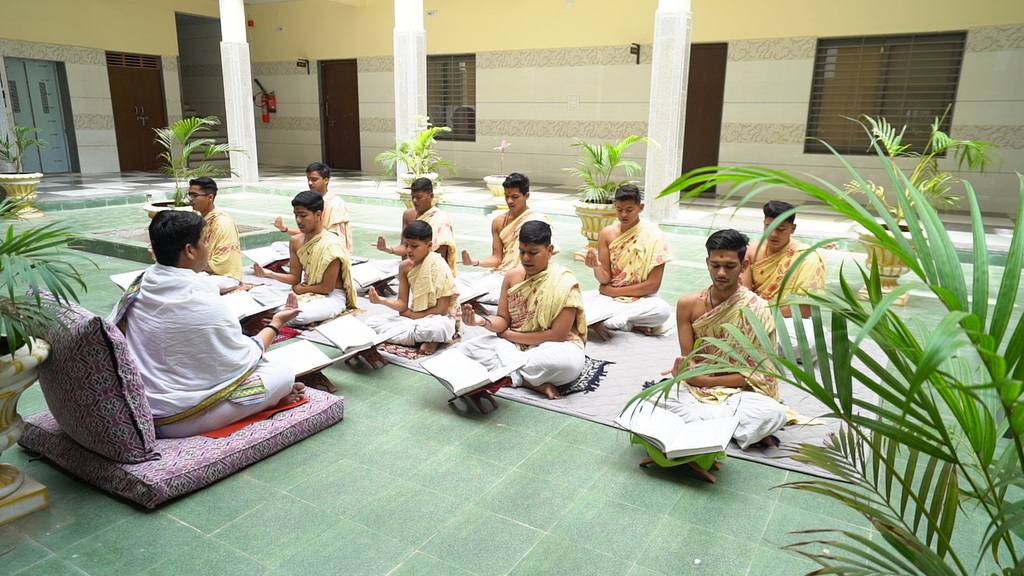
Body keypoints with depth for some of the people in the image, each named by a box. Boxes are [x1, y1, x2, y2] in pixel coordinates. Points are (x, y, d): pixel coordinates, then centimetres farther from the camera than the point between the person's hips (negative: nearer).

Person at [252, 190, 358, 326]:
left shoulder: (331, 244, -21)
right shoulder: (295, 241, 2)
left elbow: (328, 287, -17)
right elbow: (295, 278, 5)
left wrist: (301, 289, -3)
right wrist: (270, 273, -12)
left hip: (331, 297, -7)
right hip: (305, 293, 7)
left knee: (300, 315, -37)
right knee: (255, 293, 0)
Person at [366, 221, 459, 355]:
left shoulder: (439, 267, -17)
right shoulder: (405, 266, 0)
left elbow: (441, 309, -17)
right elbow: (402, 304, -1)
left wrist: (411, 314, -11)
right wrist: (382, 301, -21)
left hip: (440, 319, -7)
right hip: (415, 316, 7)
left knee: (434, 328, -43)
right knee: (372, 323, -8)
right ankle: (425, 339, -13)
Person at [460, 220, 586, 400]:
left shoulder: (565, 283, -14)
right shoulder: (512, 276, 1)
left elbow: (558, 334, -18)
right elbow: (503, 321, 2)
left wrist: (507, 334, -11)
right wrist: (483, 321, -23)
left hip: (555, 346, -5)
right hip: (514, 344, 5)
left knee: (566, 361, -40)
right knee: (465, 349, -16)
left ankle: (508, 376, -14)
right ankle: (533, 382, -19)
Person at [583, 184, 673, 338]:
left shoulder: (654, 236, -8)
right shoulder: (607, 234, 0)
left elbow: (653, 285, -11)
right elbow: (604, 279, -1)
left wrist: (613, 291, -9)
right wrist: (596, 266, -25)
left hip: (639, 299, -3)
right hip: (608, 295, 3)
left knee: (663, 310, -35)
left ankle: (602, 322, -25)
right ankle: (630, 324, -21)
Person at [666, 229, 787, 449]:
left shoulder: (757, 309, -9)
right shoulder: (688, 304, -1)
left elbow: (756, 374, -10)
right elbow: (688, 361, 1)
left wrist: (706, 380, -18)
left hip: (738, 393, -1)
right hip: (695, 389, 2)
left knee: (774, 412, -33)